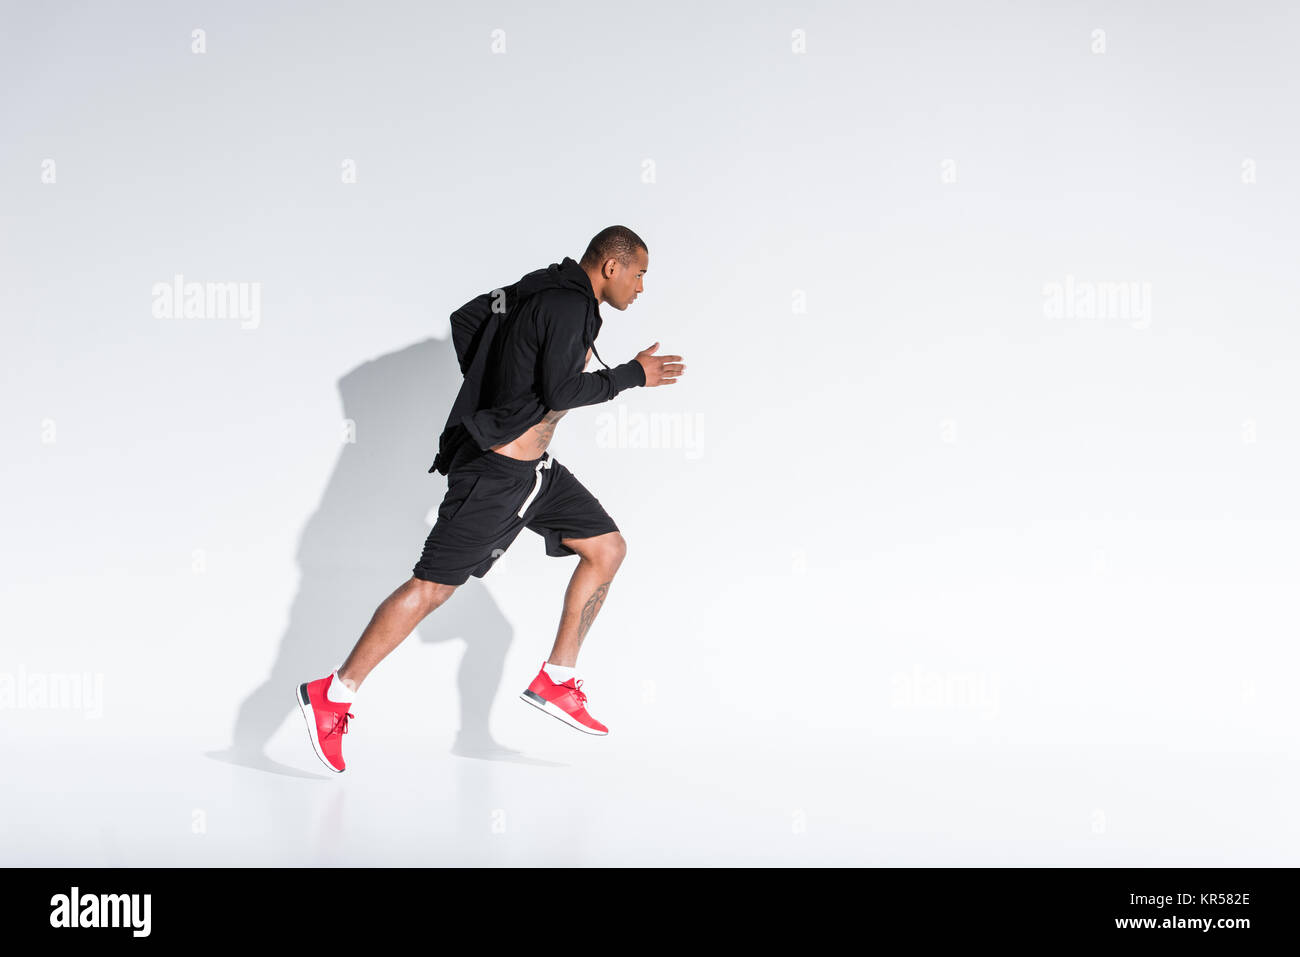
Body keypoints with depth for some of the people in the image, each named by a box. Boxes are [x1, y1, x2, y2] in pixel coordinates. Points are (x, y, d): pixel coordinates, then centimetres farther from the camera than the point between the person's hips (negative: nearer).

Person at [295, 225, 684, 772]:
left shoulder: (543, 288, 11)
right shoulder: (570, 304, -17)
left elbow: (465, 319, 17)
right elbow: (561, 392, -25)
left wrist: (490, 389, 20)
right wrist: (633, 375, -15)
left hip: (533, 468, 10)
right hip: (497, 472, -10)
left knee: (608, 548, 10)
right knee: (432, 587, -7)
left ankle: (555, 681, 14)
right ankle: (332, 696, 0)